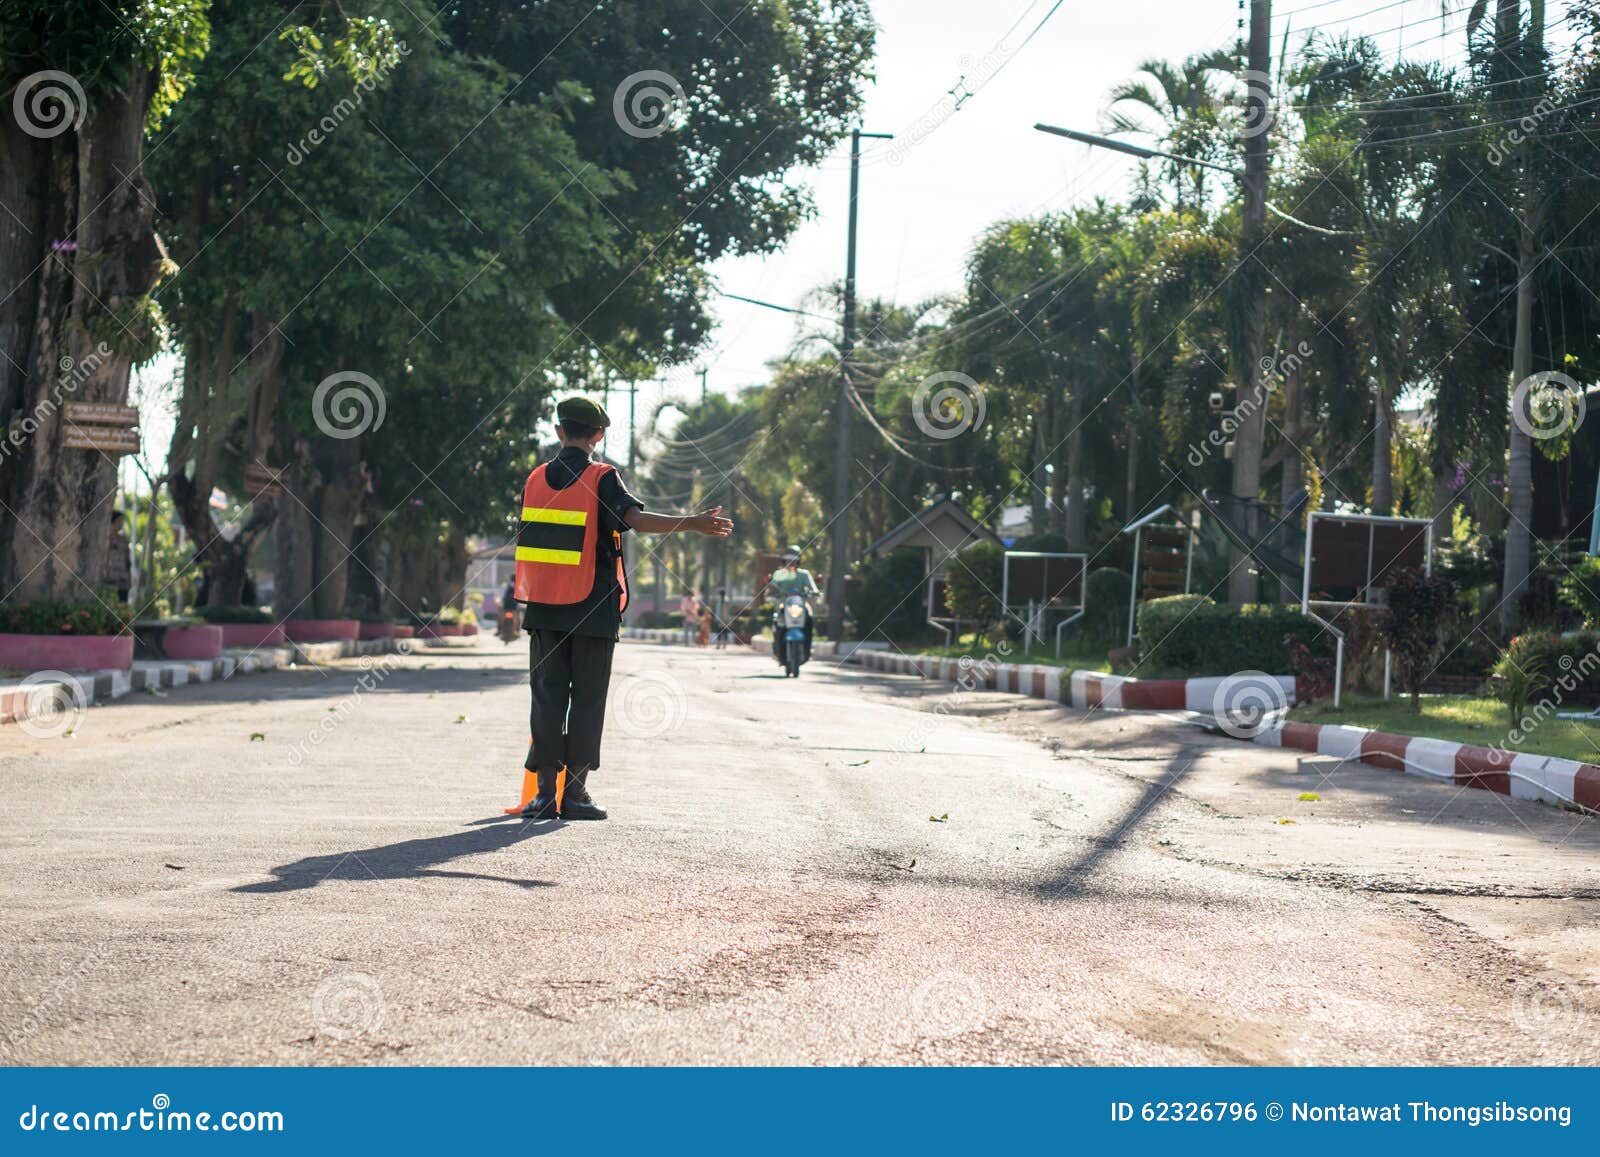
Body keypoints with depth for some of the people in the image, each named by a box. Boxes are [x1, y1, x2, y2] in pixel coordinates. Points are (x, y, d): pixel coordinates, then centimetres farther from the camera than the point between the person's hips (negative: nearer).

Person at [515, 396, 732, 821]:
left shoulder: (537, 478, 9)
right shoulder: (602, 478, -5)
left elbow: (525, 539, 15)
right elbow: (635, 518, -21)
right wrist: (693, 523, -23)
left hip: (543, 609, 4)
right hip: (592, 609, -4)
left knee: (548, 696, 7)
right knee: (587, 700, 3)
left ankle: (544, 791, 3)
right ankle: (575, 792, 4)